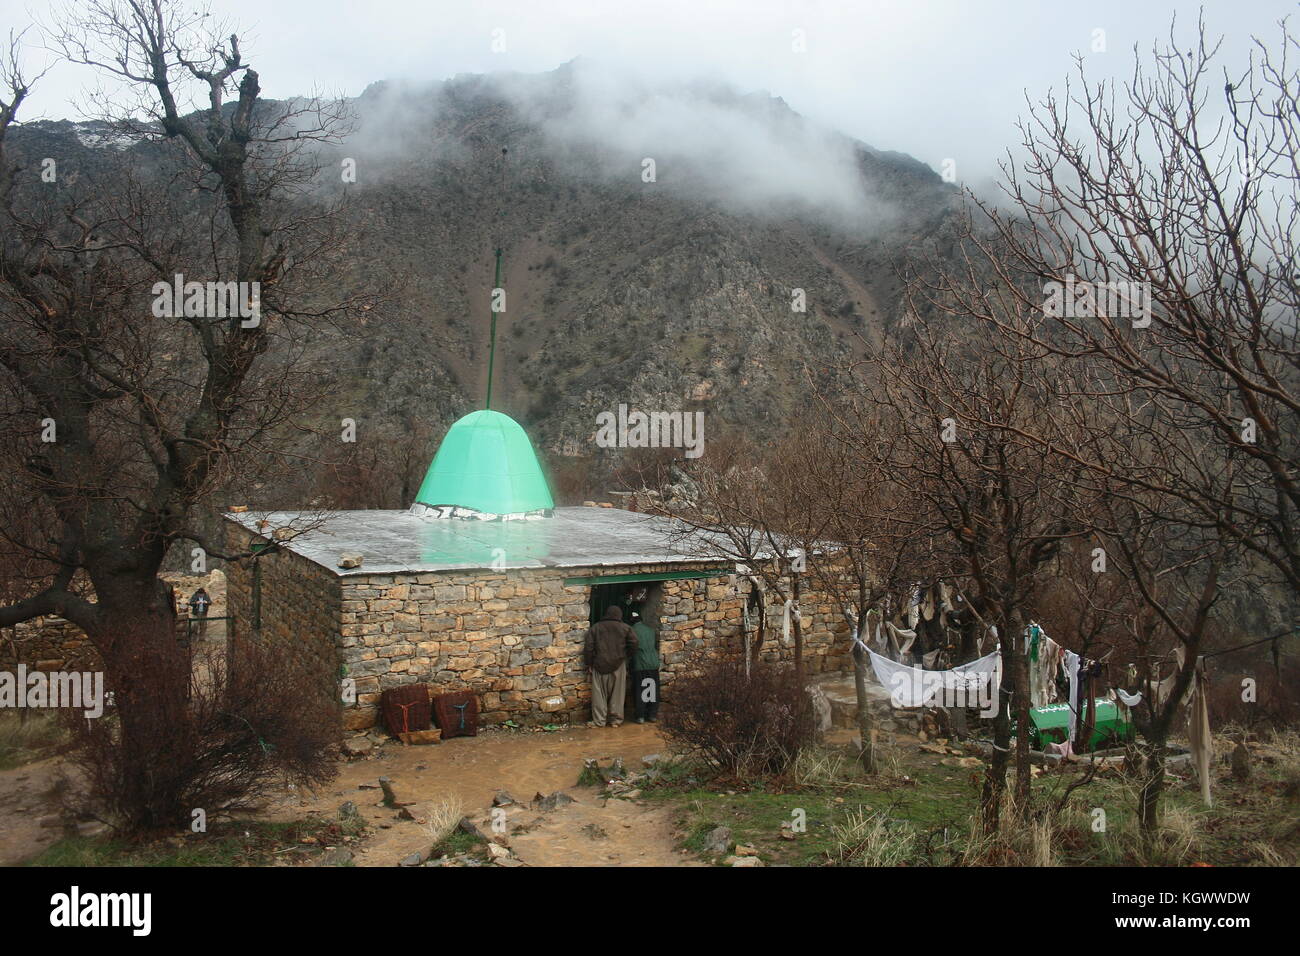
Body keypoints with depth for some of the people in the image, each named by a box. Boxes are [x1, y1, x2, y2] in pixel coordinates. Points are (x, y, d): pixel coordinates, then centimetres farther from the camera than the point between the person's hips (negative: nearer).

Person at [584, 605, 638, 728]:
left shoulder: (595, 627, 4)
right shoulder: (625, 628, 2)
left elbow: (588, 647, 0)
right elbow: (633, 643, -6)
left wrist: (589, 663, 7)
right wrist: (626, 656, 9)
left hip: (600, 665, 0)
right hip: (618, 666, 0)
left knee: (599, 694, 5)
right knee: (617, 693, 9)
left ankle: (599, 720, 5)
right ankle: (616, 719, 10)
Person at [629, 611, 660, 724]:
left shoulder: (632, 630, -6)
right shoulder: (652, 629, 7)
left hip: (639, 665, -3)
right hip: (653, 664, 3)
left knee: (640, 690, 3)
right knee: (653, 689, 10)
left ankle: (640, 716, 2)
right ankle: (653, 715, 12)